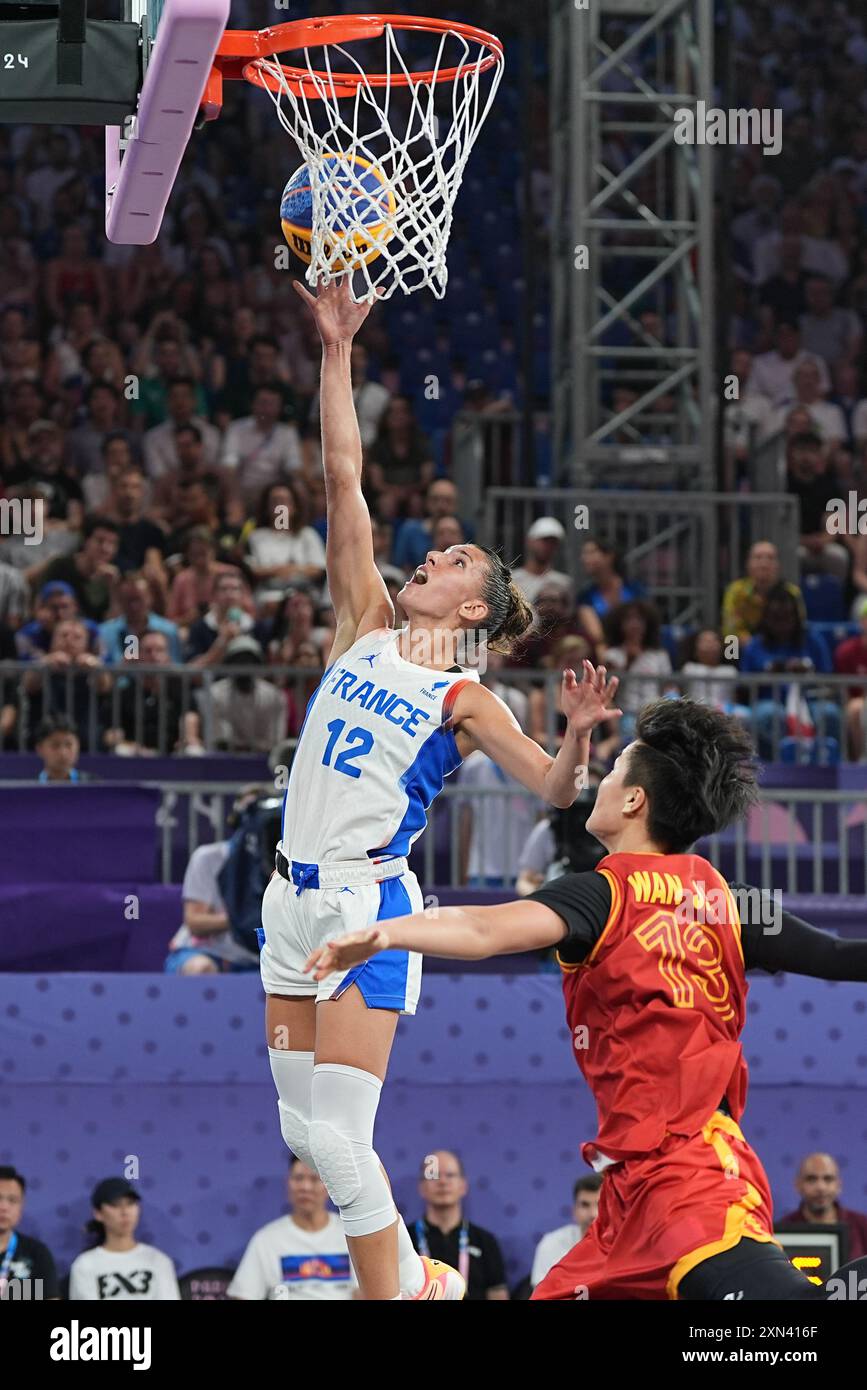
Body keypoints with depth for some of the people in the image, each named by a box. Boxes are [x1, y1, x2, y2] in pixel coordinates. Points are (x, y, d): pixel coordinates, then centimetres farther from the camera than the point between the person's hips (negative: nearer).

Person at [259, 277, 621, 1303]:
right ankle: (416, 1280, 24)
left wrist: (578, 732, -30)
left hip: (365, 905, -6)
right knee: (302, 1130, 9)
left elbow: (552, 789, -10)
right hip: (293, 897, 6)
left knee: (337, 1134, -11)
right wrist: (337, 351, 4)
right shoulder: (365, 625, 11)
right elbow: (343, 478, 7)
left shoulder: (465, 701, -2)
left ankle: (392, 1301, 0)